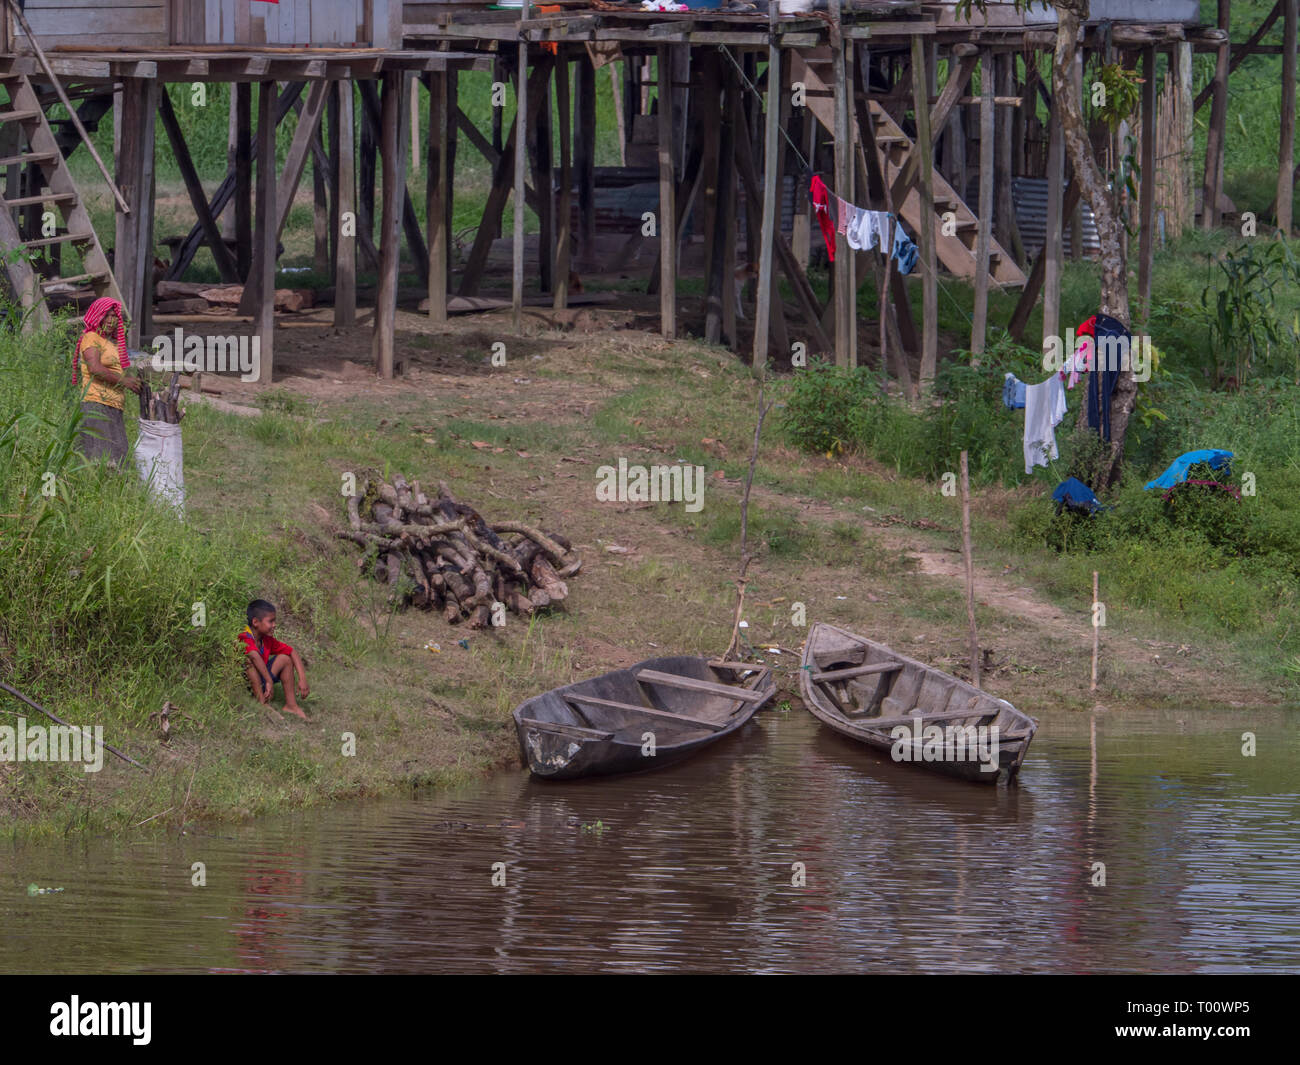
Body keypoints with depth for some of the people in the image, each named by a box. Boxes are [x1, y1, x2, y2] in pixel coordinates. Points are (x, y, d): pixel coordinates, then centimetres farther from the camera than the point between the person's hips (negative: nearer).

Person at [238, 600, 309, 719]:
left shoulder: (267, 640, 3)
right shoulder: (245, 639, -23)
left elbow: (292, 652, 10)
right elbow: (255, 656, -43)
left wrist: (302, 679, -1)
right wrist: (269, 681, -44)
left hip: (259, 681, 8)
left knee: (285, 658, 5)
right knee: (248, 659, -34)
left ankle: (291, 705, 4)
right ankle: (262, 703, -37)